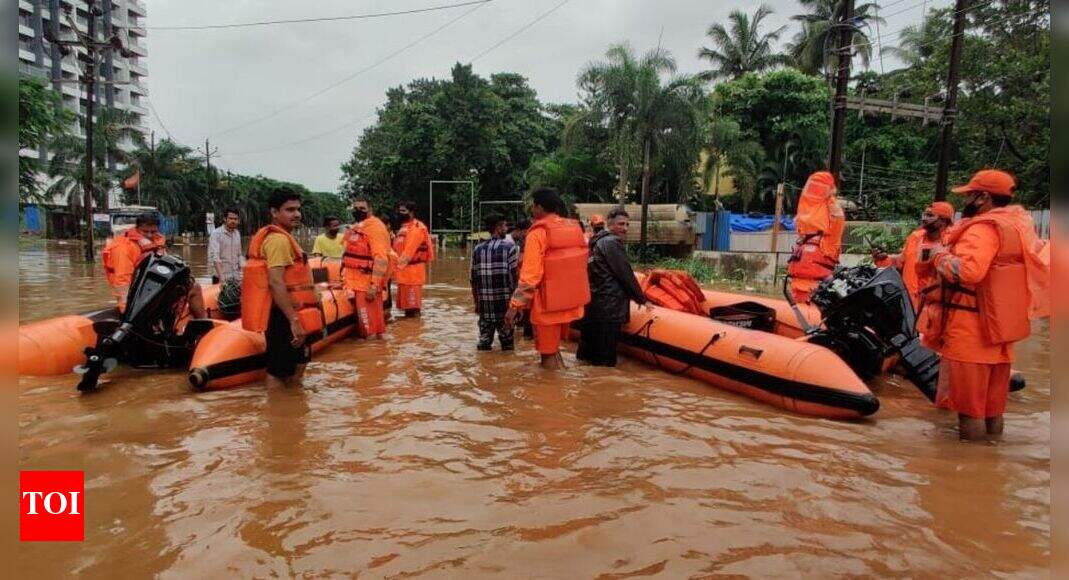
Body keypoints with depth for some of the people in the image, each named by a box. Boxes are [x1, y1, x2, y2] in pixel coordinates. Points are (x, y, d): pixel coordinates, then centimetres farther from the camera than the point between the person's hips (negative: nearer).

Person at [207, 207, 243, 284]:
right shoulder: (216, 233, -9)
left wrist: (240, 274, 9)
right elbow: (215, 257, -20)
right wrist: (221, 277, -31)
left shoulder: (237, 233, 9)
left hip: (235, 278, 5)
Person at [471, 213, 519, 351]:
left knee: (484, 343, 9)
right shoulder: (510, 248, -6)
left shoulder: (478, 250, 7)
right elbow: (514, 277, -10)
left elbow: (474, 279, 10)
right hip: (504, 304, -4)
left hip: (484, 305, 4)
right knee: (507, 342, 7)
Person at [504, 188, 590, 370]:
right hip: (572, 301, 7)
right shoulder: (575, 228, 7)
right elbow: (582, 264, 12)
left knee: (548, 357, 5)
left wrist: (514, 306, -15)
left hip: (549, 304, -7)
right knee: (554, 348, 25)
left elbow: (530, 276, -19)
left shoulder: (538, 233, -14)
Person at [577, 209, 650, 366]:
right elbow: (626, 275, -13)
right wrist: (642, 299, -3)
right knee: (605, 359, -4)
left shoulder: (598, 241, 17)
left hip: (593, 300, 10)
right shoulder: (612, 242, -12)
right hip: (609, 305, -10)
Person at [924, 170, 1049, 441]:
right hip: (1002, 319, 9)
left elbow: (968, 271, -31)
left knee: (968, 379, -1)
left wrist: (940, 257, -14)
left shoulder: (984, 228, -18)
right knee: (993, 378, 18)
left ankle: (971, 428, 6)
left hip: (973, 322, -9)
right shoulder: (1017, 224, 13)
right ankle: (993, 425, 28)